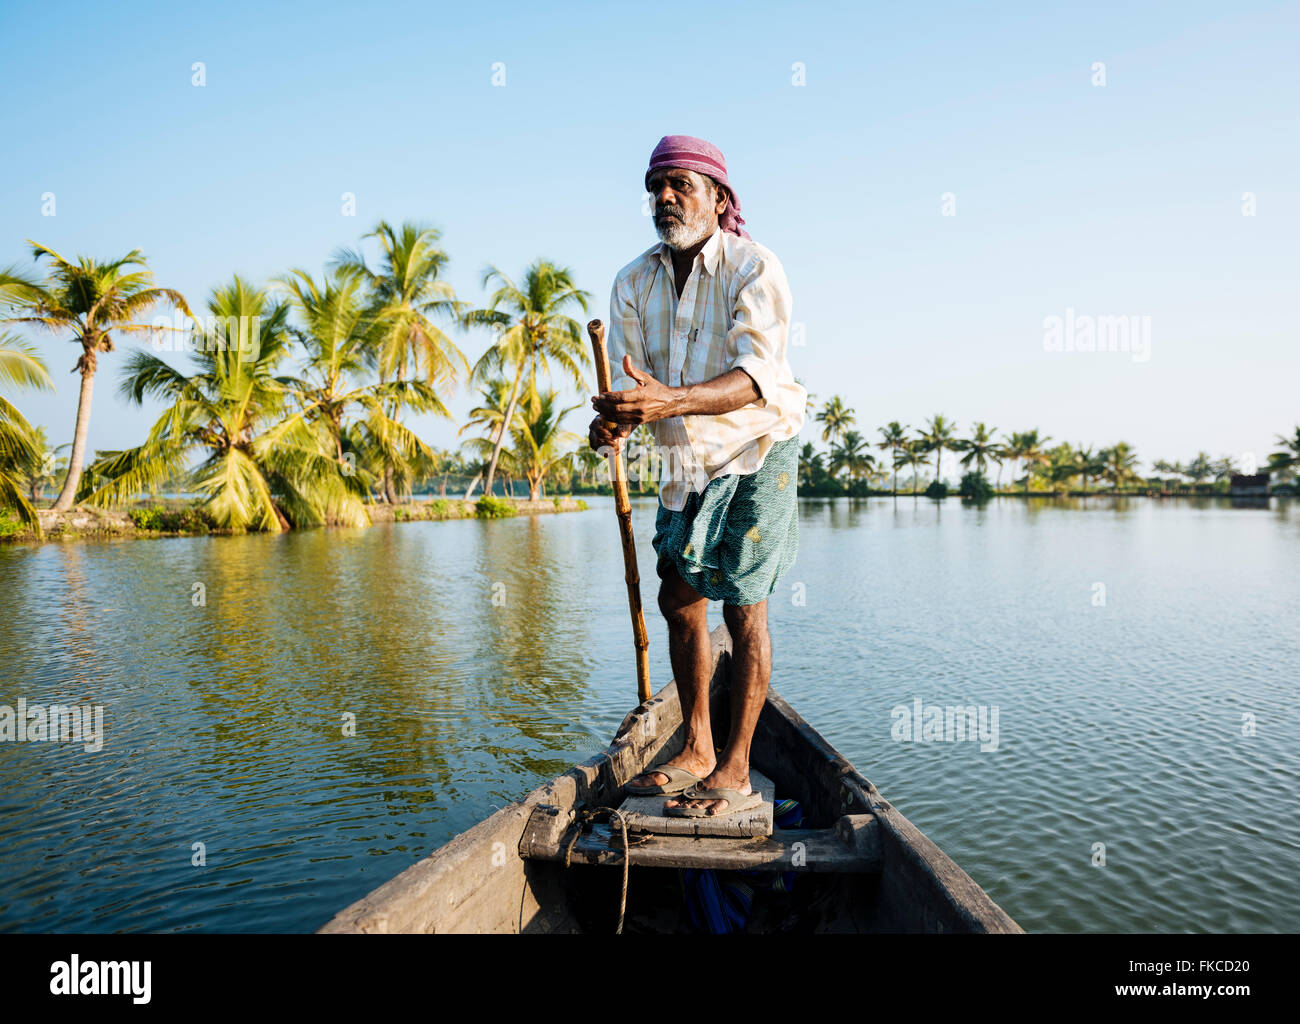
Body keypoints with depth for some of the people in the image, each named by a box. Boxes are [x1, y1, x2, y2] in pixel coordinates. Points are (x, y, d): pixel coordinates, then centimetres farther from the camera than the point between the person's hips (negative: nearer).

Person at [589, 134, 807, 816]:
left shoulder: (754, 269, -16)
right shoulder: (634, 281, 0)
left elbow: (755, 376, -30)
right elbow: (628, 377, -5)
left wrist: (668, 402, -45)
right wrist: (616, 420, -29)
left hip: (755, 453, -5)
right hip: (685, 460, 6)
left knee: (742, 605, -6)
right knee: (679, 596, 6)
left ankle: (734, 770, 5)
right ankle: (696, 750, 20)